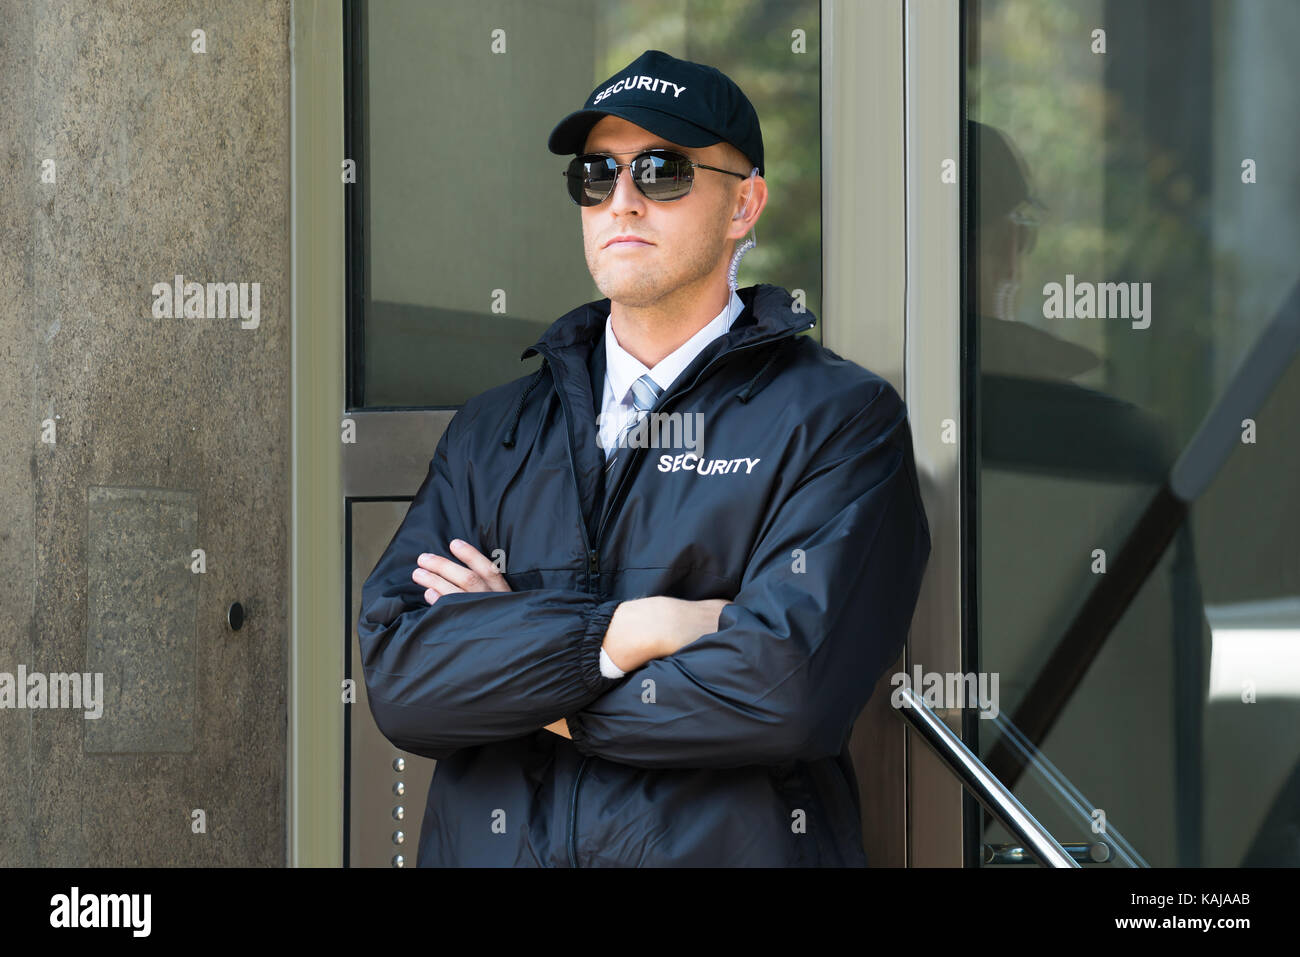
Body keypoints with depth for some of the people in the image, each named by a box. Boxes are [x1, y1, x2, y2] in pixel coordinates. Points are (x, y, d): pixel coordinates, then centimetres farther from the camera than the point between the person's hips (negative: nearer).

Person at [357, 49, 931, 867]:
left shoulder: (839, 419, -4)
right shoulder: (492, 430, 9)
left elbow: (790, 687, -19)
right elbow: (396, 675, -4)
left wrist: (506, 672, -9)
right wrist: (625, 632, -18)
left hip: (729, 846, -3)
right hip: (492, 848, 3)